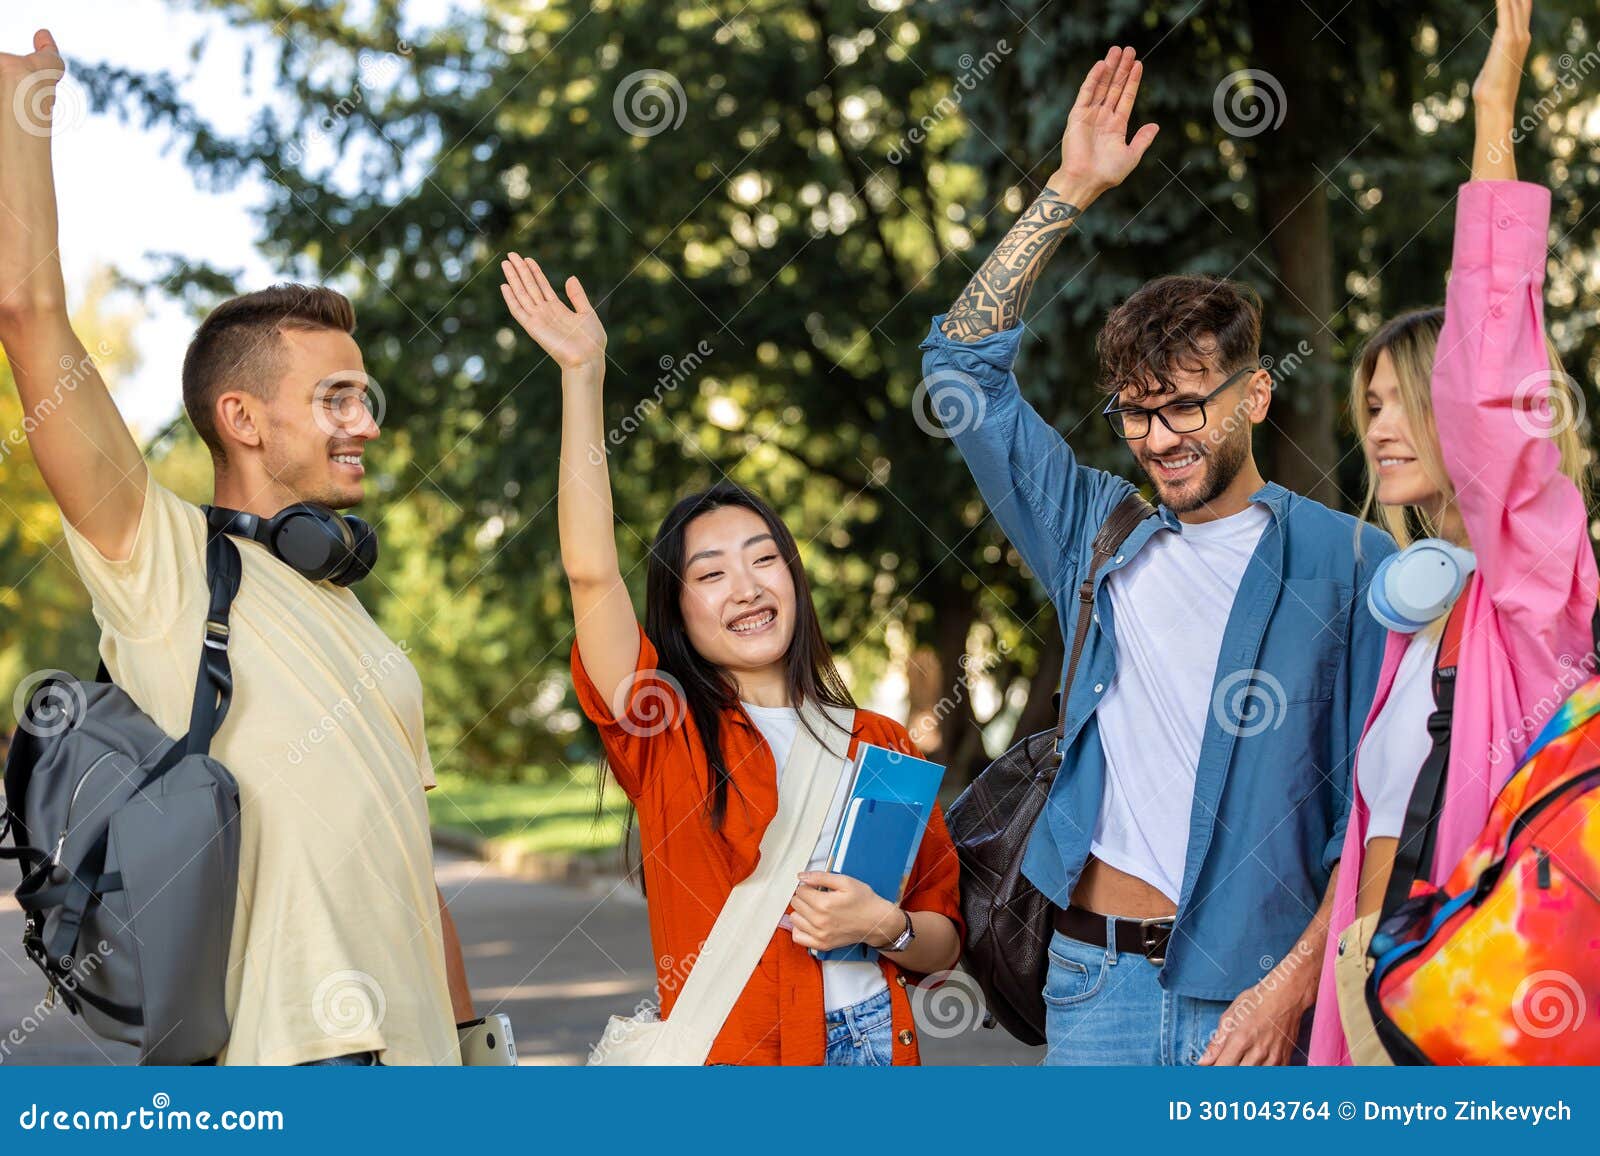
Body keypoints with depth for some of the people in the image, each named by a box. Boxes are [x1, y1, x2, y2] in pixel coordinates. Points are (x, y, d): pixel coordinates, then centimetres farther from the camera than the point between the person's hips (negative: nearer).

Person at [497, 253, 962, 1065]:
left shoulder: (878, 746, 9)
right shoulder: (666, 732, 3)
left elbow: (944, 943, 13)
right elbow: (591, 573, -10)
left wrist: (884, 927, -9)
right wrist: (583, 375, -14)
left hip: (875, 1041, 2)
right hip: (724, 1047, -1)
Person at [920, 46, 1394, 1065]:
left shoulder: (1345, 562, 1)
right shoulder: (1098, 535, 11)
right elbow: (965, 361, 12)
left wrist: (1296, 983, -11)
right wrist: (1071, 191, 8)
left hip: (1258, 989, -3)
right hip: (1100, 975, 3)